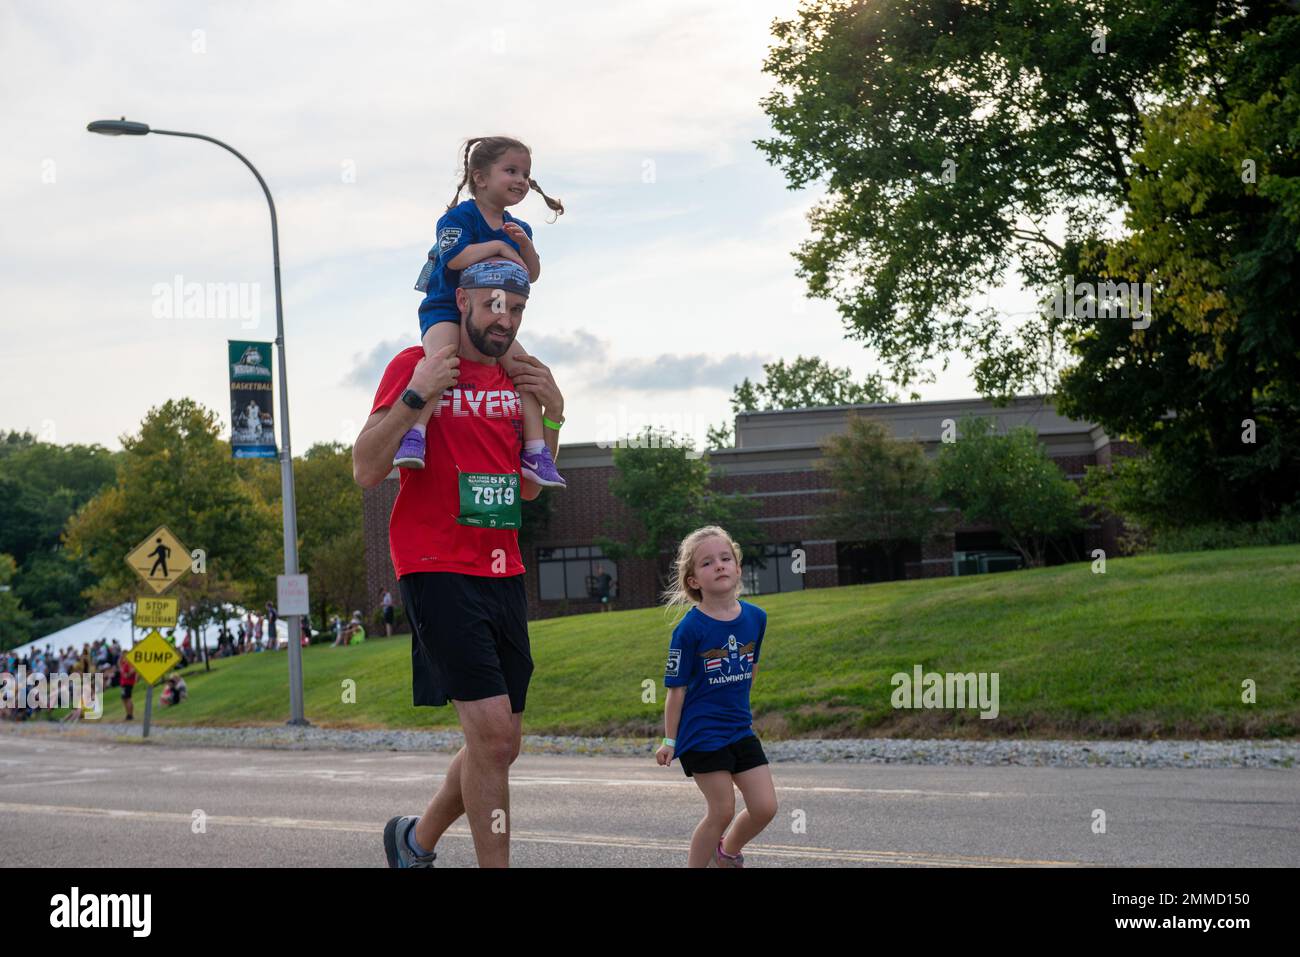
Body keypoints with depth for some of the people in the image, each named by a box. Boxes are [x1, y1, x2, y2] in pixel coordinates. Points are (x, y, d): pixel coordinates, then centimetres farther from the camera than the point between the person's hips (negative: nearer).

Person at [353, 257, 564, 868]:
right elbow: (365, 472, -11)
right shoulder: (416, 365, -5)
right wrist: (416, 395, -20)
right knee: (492, 731, -16)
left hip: (503, 572, 7)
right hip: (437, 570, -7)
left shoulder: (514, 380, 14)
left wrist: (553, 416, 6)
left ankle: (416, 840, 32)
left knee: (500, 744, 10)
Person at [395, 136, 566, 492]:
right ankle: (414, 437, -44)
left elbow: (532, 275, 9)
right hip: (445, 310, -7)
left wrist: (524, 244, -10)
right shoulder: (460, 216, -10)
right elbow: (455, 257, -27)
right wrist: (498, 246, -18)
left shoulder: (518, 228, 12)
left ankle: (535, 453, -1)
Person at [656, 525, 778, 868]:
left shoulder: (756, 617, -1)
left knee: (765, 807, 3)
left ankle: (727, 852, 30)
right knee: (722, 811, -4)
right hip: (702, 734, -5)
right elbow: (676, 689, -10)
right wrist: (670, 741, -5)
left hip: (741, 730, 5)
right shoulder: (690, 629, -16)